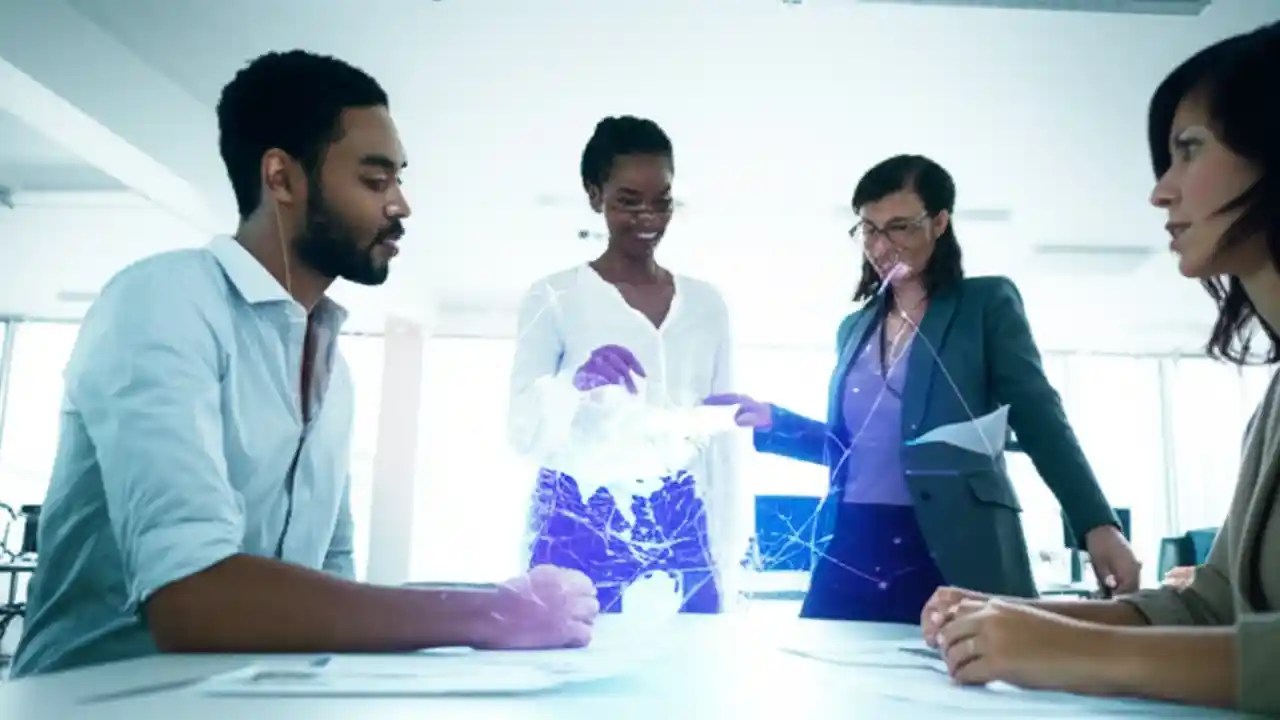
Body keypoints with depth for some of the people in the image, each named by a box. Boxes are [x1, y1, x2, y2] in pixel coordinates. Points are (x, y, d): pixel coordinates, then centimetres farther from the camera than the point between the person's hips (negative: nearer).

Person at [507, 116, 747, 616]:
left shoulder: (706, 304, 8)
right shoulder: (554, 297, -1)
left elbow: (722, 440, 11)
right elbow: (523, 431, -5)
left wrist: (724, 551, 7)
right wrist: (577, 385, -25)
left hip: (678, 536, 3)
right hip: (579, 532, -2)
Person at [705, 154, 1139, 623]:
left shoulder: (987, 303, 4)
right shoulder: (854, 328, 17)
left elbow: (1039, 419, -3)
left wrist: (1097, 524, -14)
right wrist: (772, 421, 6)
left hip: (953, 554, -4)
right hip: (852, 553, 5)